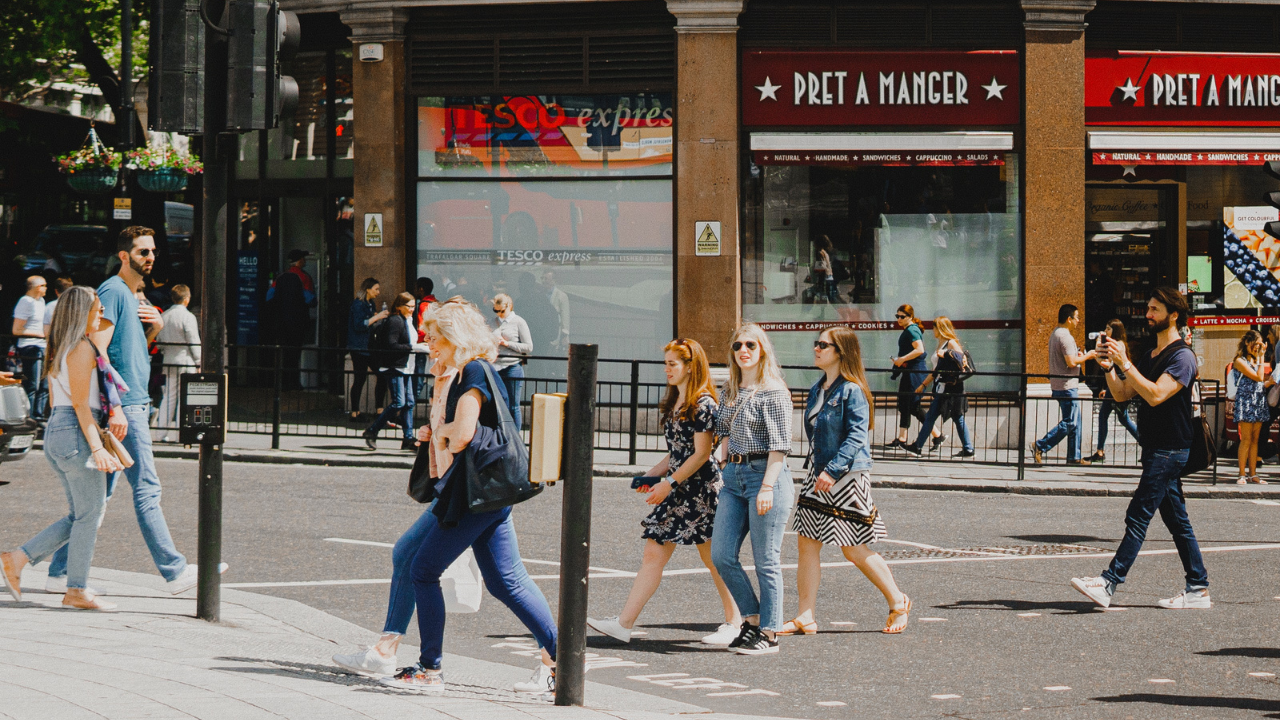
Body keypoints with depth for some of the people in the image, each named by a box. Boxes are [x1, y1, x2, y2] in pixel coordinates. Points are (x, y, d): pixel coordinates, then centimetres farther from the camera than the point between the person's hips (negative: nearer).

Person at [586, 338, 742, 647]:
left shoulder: (703, 405, -12)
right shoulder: (674, 404, 16)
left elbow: (701, 454, -15)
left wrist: (669, 483, -17)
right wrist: (651, 474, 12)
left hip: (701, 488, -9)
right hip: (677, 491, 9)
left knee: (713, 558, 1)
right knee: (653, 554, 3)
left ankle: (734, 622, 16)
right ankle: (623, 624, 1)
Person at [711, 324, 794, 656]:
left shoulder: (773, 392, -9)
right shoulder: (731, 391, 13)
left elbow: (780, 444, -13)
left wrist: (768, 487, -19)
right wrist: (725, 466, 13)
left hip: (765, 474, -8)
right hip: (734, 476, 8)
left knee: (766, 560, -2)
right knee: (721, 556, 3)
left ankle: (769, 632, 5)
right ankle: (752, 619, 15)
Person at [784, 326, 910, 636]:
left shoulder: (852, 391, -13)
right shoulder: (817, 390, 12)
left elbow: (856, 436, -20)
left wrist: (832, 470, -27)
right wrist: (817, 470, 16)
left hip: (847, 477, -8)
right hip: (819, 476, 8)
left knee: (855, 550, 0)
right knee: (807, 543, 2)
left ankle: (898, 602, 19)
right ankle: (805, 618, 5)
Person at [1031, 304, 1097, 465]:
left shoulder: (1055, 334, 16)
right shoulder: (1065, 336, -17)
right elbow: (1071, 362, -23)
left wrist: (1078, 356, 15)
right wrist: (1087, 356, -8)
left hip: (1058, 384, 11)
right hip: (1066, 385, -11)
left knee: (1075, 422, 13)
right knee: (1069, 423, -7)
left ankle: (1074, 457, 14)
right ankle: (1040, 446, -6)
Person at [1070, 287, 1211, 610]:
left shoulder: (1182, 356, -12)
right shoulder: (1149, 357, 17)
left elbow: (1156, 394, -24)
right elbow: (1122, 394, 16)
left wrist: (1125, 363, -24)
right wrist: (1109, 368, -1)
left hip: (1169, 450, -10)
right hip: (1155, 449, 10)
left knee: (1138, 515, -13)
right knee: (1176, 520, 10)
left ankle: (1109, 583, -17)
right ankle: (1198, 589, 13)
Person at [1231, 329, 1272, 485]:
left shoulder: (1256, 361, 17)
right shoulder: (1240, 361, -8)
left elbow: (1261, 385, 17)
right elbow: (1258, 377, -17)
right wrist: (1261, 357, -10)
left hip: (1259, 404, 7)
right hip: (1246, 403, -7)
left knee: (1255, 440, 6)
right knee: (1246, 440, -9)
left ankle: (1252, 474, 7)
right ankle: (1242, 475, -6)